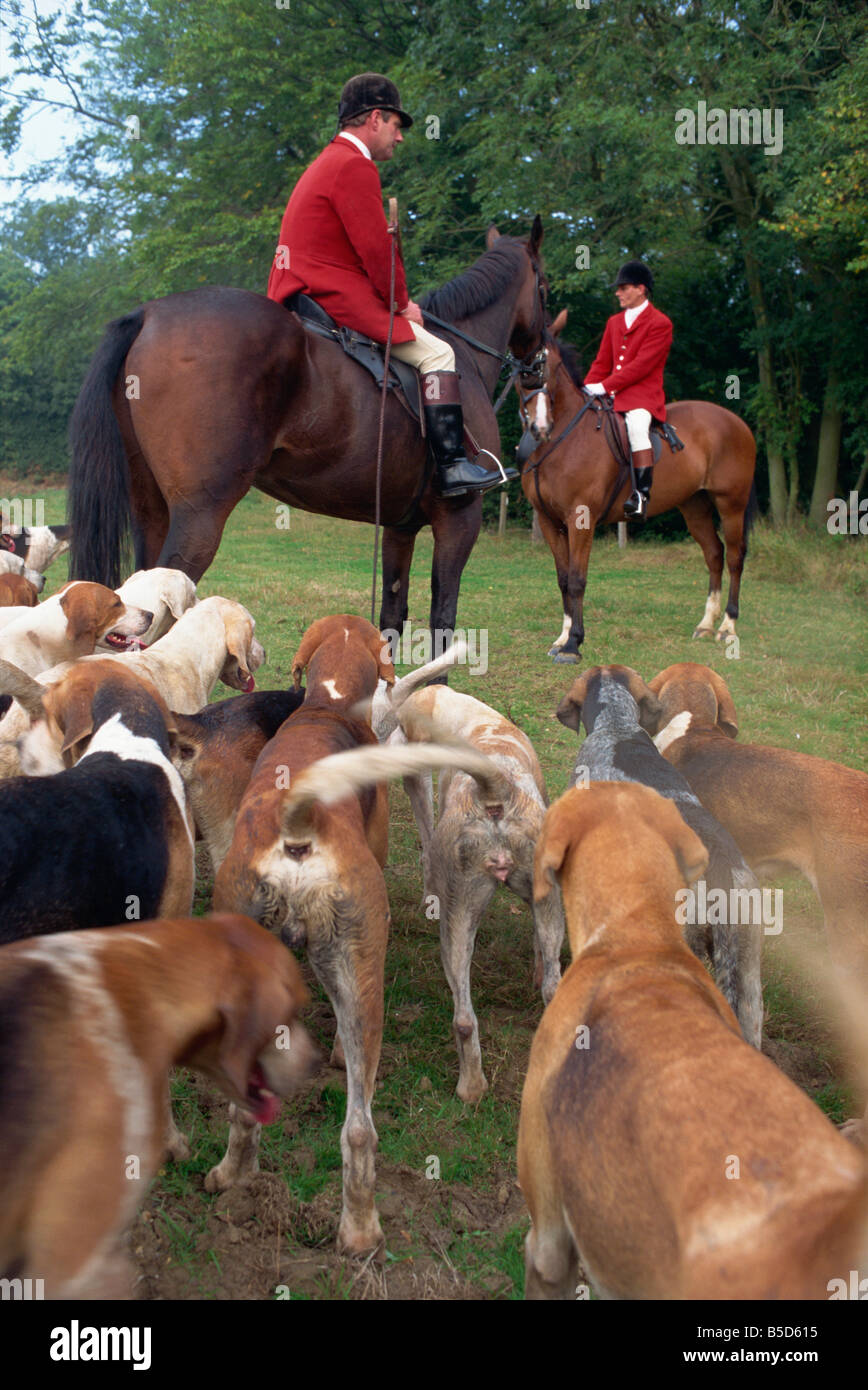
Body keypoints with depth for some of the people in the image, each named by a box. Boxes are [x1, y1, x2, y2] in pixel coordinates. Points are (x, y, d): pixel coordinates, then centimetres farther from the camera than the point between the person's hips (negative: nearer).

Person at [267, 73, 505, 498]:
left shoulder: (323, 165, 23)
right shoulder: (355, 166, -11)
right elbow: (376, 248, -17)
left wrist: (395, 300, 18)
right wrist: (403, 302, -4)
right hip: (339, 301, -11)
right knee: (436, 353, -10)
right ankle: (452, 466, -15)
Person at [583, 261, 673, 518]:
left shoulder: (660, 323, -5)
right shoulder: (614, 322, 19)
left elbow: (641, 365, -14)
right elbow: (602, 362, 19)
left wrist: (604, 386, -19)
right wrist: (588, 388, 0)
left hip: (643, 396, -8)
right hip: (611, 395, 8)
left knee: (636, 426, -36)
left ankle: (642, 494, -36)